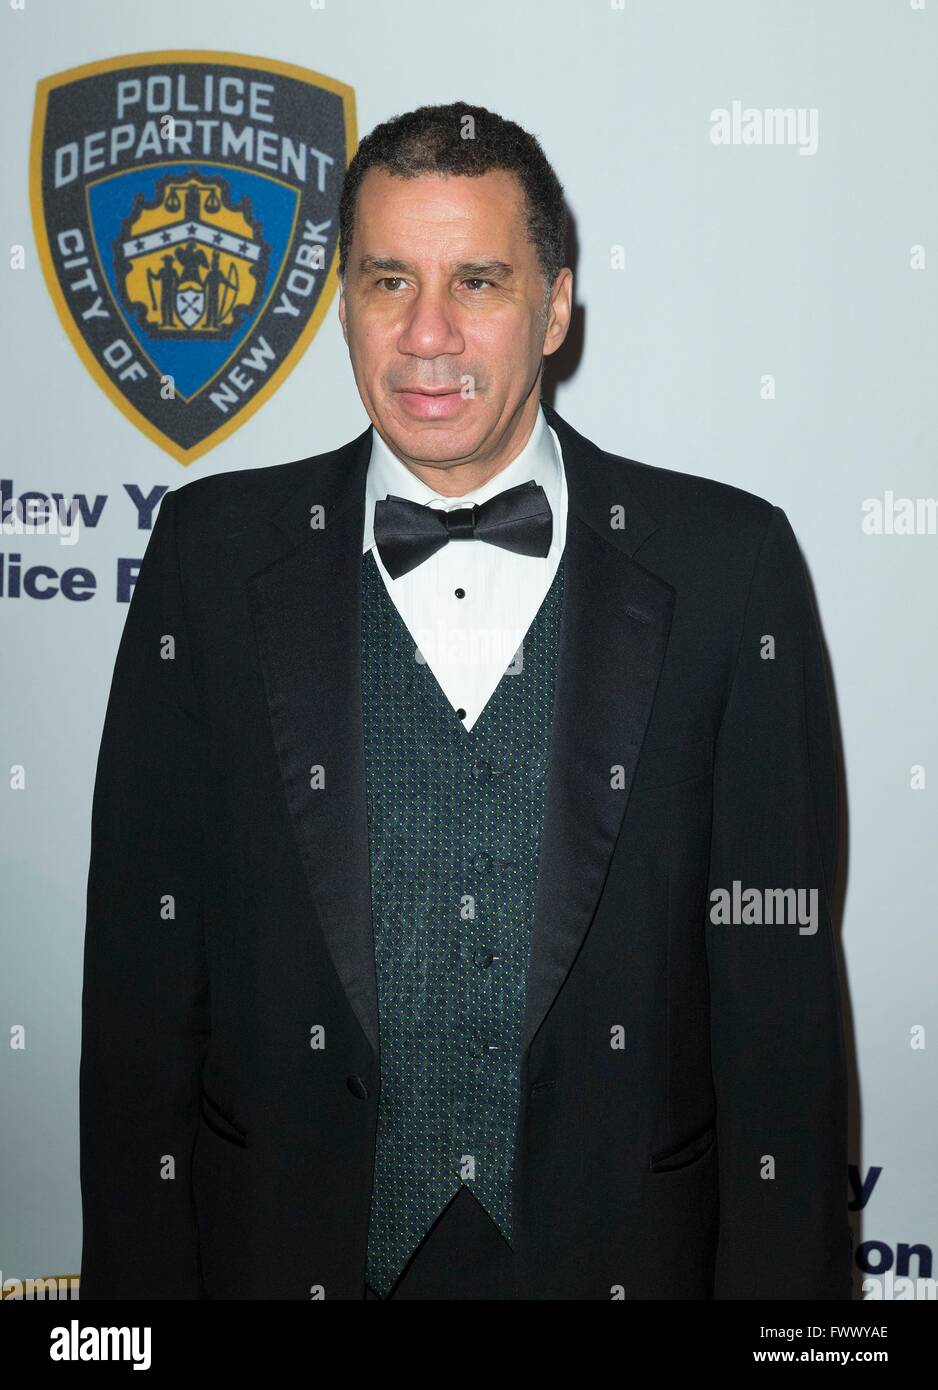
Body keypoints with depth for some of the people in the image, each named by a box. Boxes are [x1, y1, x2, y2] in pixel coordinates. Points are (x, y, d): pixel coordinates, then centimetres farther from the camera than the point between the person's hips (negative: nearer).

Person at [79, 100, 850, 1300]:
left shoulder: (727, 562, -5)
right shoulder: (214, 553, -3)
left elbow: (780, 973, -4)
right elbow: (144, 959, -2)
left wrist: (779, 1277, -6)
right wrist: (138, 1271, -3)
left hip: (624, 1248, 0)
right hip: (292, 1249, 1)